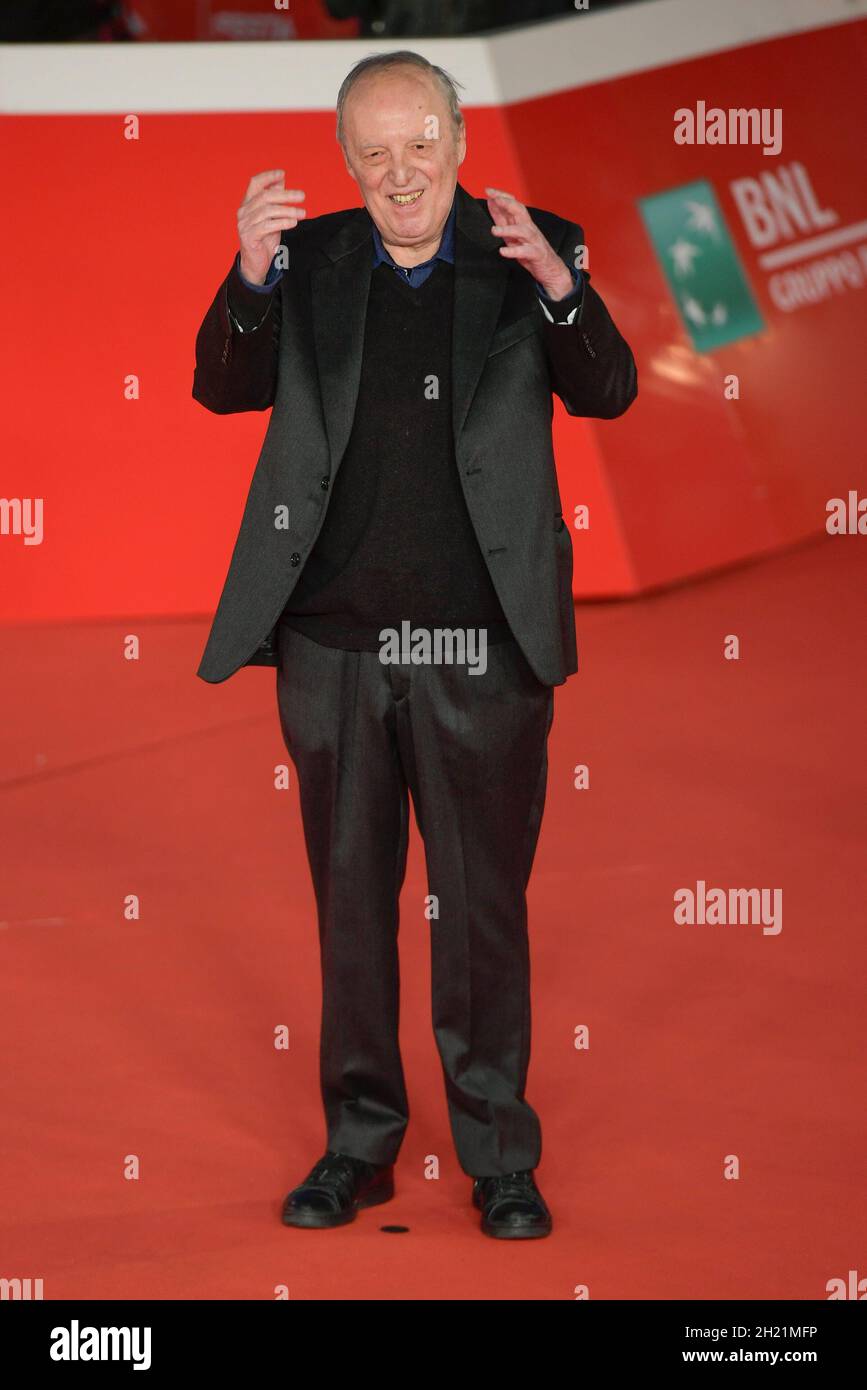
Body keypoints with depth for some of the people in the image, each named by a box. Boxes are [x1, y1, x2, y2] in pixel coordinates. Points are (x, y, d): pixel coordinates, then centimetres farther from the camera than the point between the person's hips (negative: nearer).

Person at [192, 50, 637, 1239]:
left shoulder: (531, 254, 0)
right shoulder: (310, 260, 4)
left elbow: (608, 393, -9)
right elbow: (224, 388, -2)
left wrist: (558, 284, -28)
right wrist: (250, 278, -20)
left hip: (479, 648, -2)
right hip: (332, 640, 2)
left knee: (484, 905, 5)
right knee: (351, 898, 12)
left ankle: (501, 1159, 16)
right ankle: (359, 1143, 25)